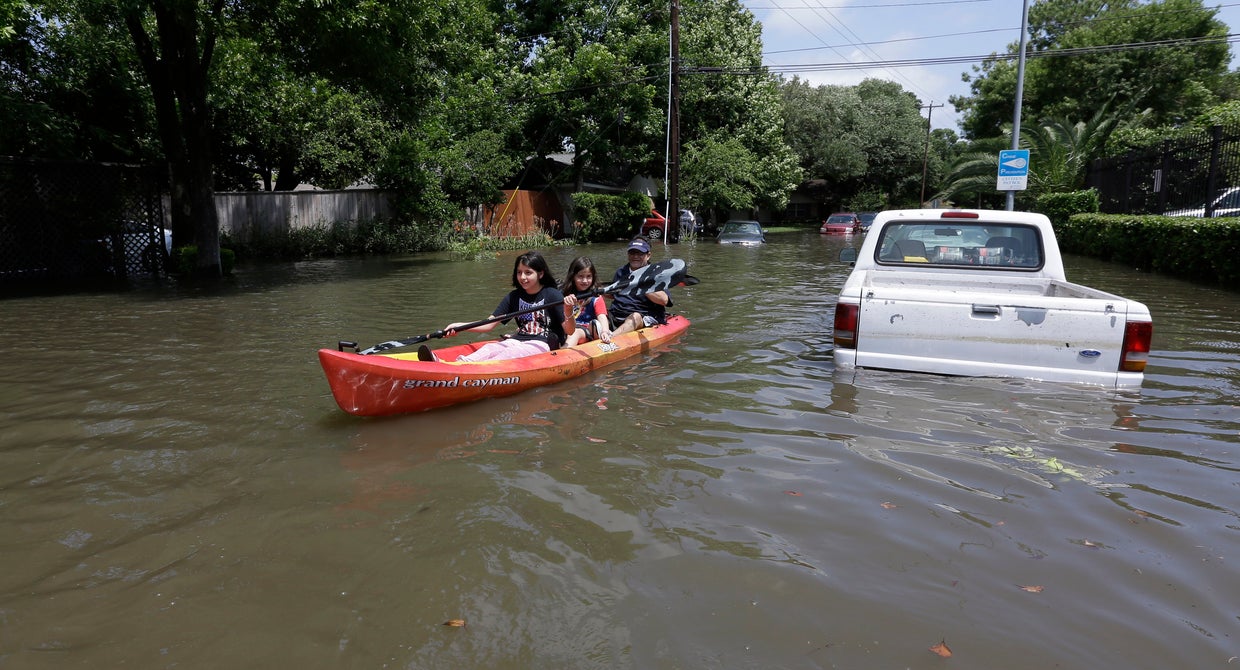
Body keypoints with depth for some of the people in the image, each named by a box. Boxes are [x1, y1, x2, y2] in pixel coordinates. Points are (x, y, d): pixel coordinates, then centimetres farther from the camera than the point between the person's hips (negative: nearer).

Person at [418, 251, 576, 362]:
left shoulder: (552, 295, -3)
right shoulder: (514, 297, 12)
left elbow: (570, 331, -8)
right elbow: (488, 325, 8)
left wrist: (568, 312, -30)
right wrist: (459, 326, -6)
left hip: (541, 345, -5)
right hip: (517, 341, 5)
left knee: (508, 354, -32)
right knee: (488, 348, -23)